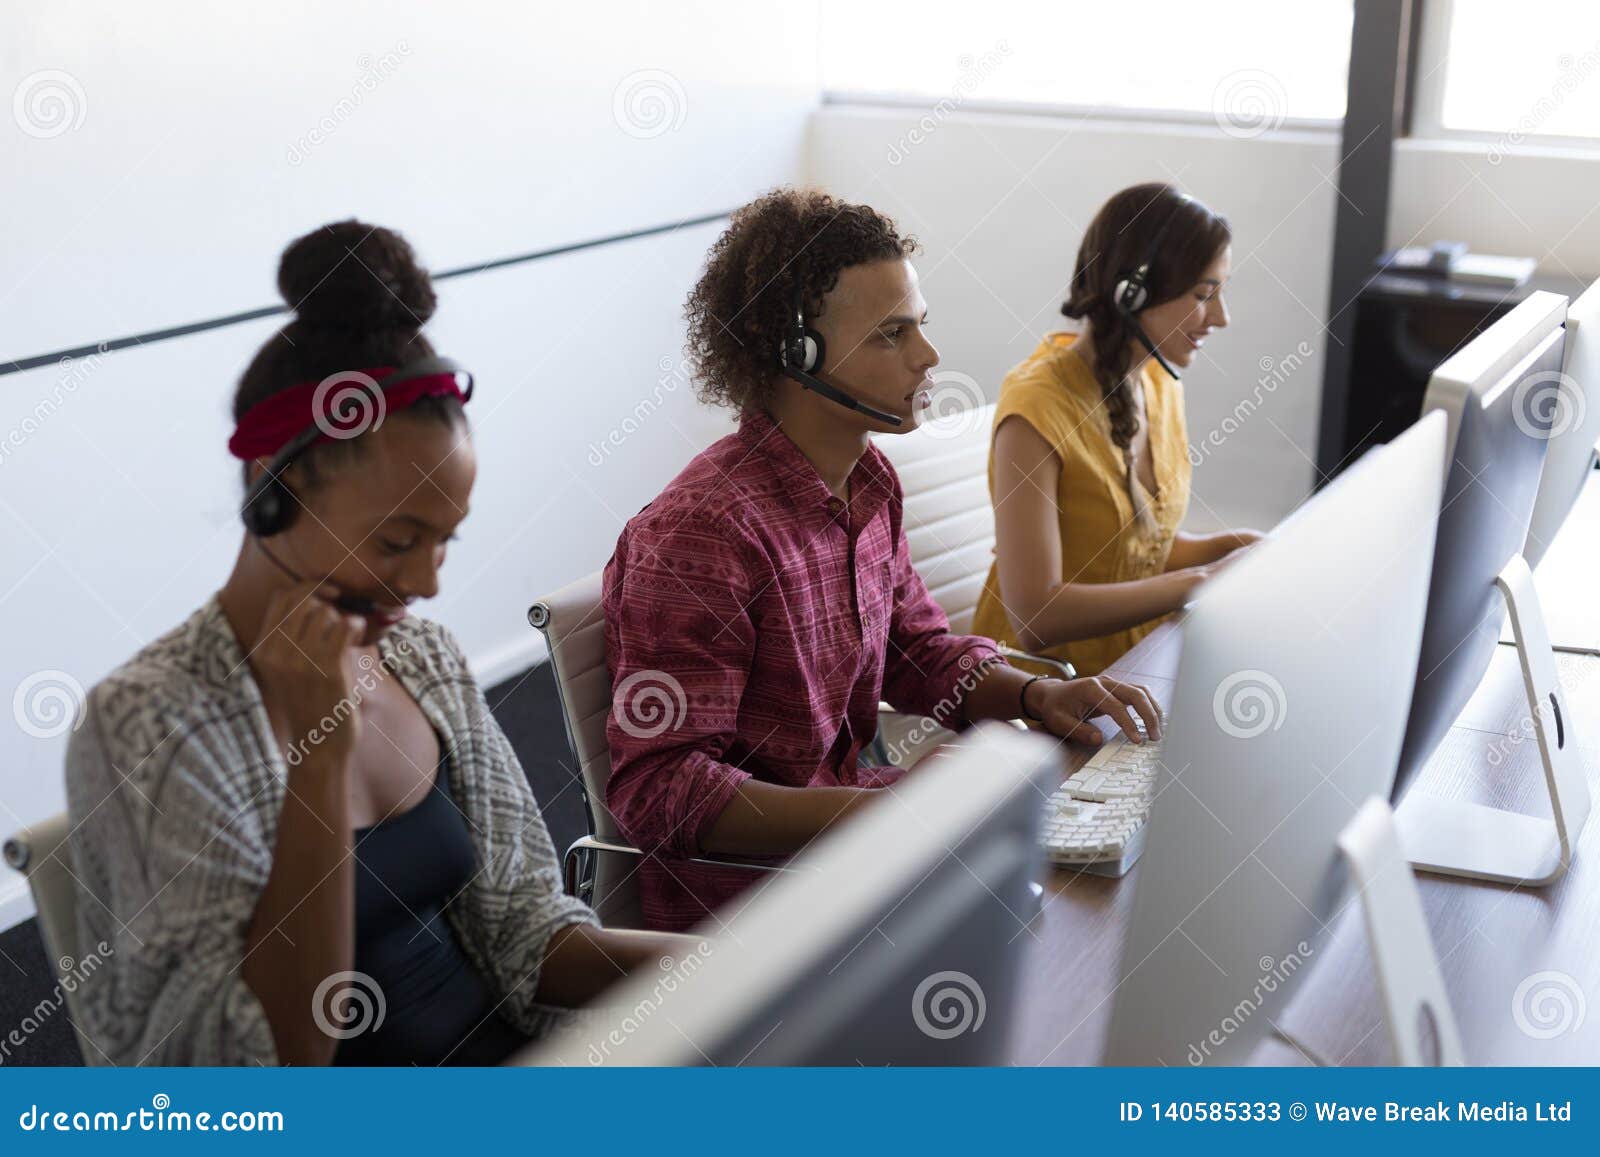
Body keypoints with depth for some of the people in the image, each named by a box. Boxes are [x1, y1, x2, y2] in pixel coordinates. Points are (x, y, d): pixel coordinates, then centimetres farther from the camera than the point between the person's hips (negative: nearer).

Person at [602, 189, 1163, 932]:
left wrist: (1033, 694, -1)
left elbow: (919, 648, 19)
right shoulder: (703, 534, -24)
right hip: (745, 893, -8)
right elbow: (659, 790, -27)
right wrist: (878, 810, -34)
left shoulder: (869, 481, 6)